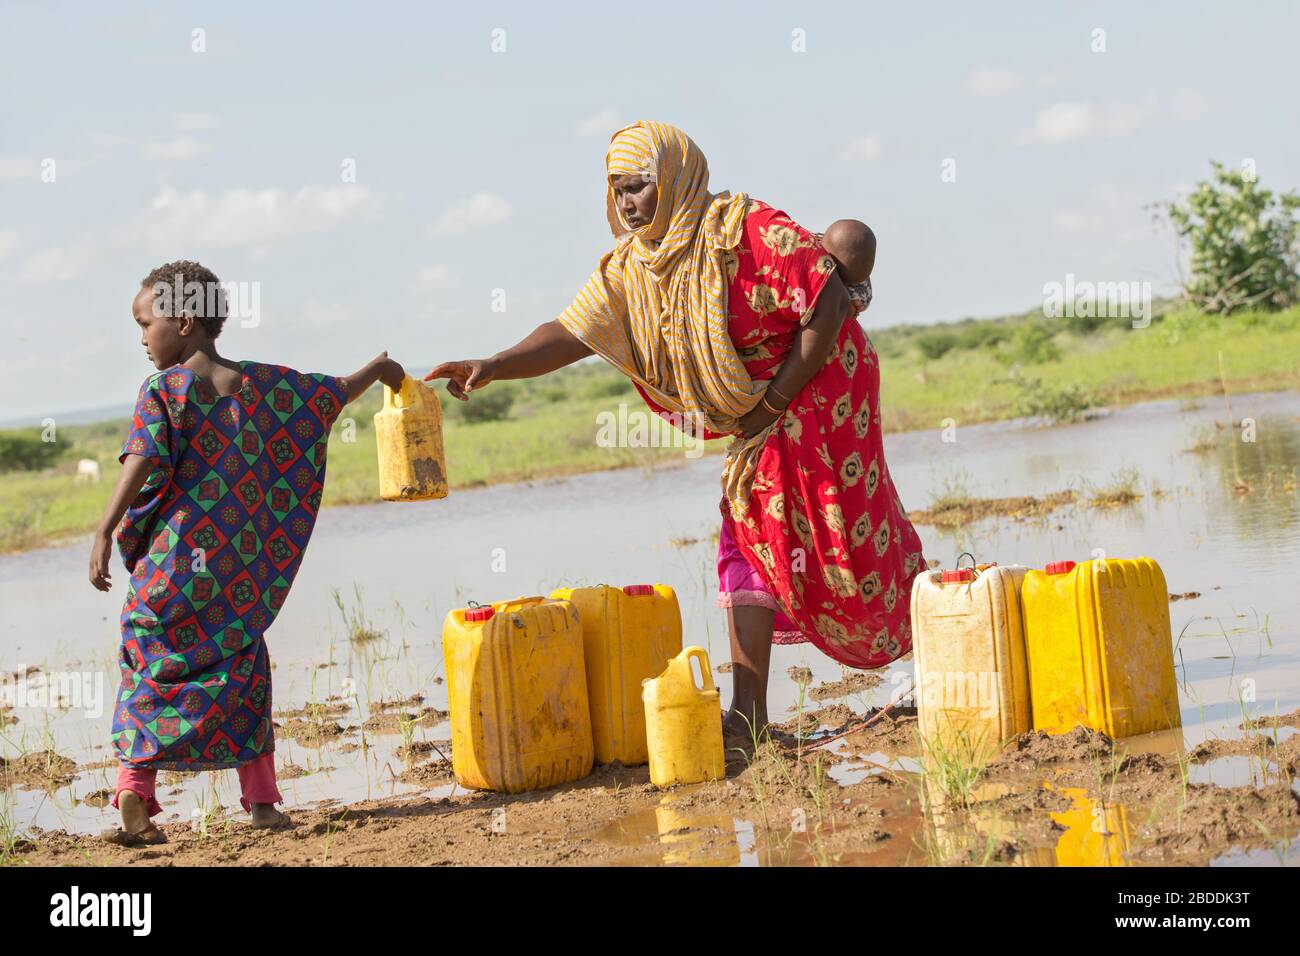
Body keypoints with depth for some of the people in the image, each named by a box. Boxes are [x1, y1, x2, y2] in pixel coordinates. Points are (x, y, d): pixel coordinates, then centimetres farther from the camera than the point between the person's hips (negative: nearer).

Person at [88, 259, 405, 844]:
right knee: (242, 668, 15)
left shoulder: (162, 389, -5)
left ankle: (134, 801, -5)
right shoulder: (264, 382, 7)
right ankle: (261, 800, 13)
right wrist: (375, 370, 38)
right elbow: (332, 394, 19)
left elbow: (142, 464, -18)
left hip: (173, 565, -3)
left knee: (149, 671, 6)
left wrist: (104, 534, -21)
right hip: (240, 569, 3)